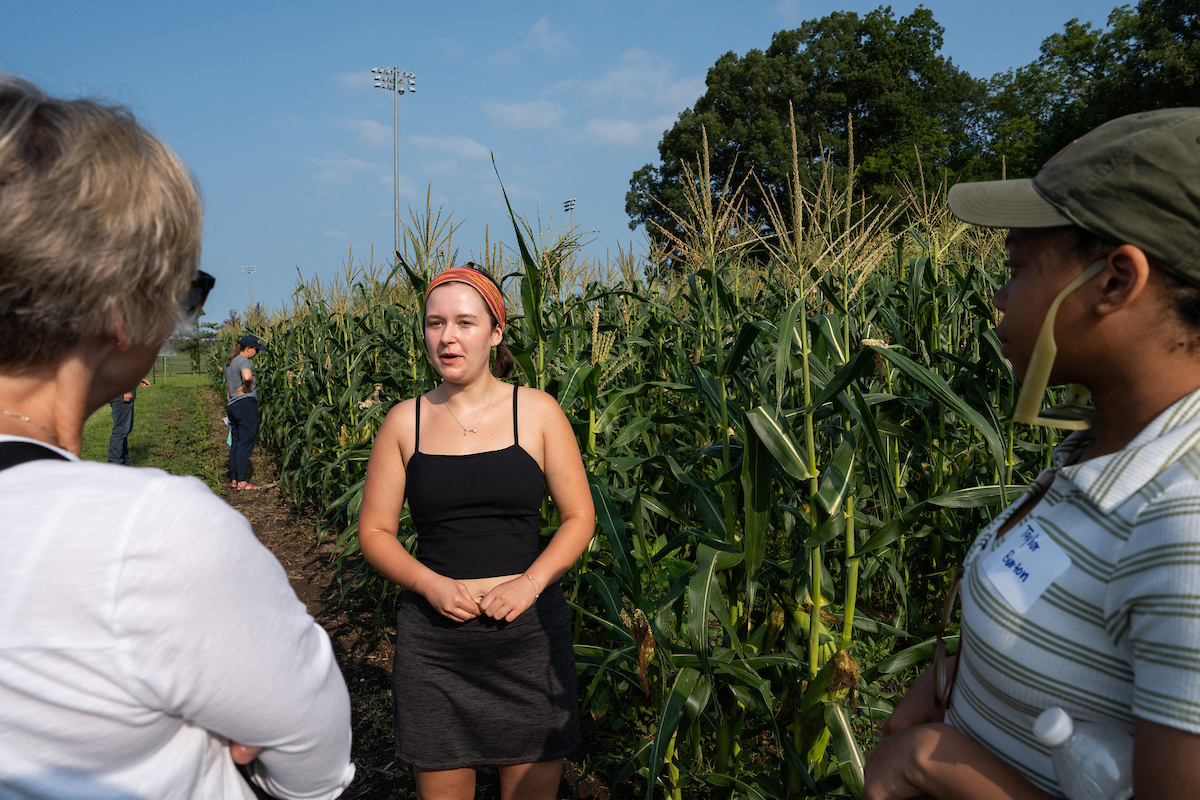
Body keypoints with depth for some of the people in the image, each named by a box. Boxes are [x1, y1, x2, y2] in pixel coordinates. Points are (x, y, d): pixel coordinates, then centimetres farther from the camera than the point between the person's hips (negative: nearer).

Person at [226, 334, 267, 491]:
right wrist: (245, 388, -14)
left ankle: (234, 480, 18)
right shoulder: (243, 361, -12)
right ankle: (242, 482, -2)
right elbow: (247, 376, -33)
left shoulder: (229, 362, 18)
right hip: (246, 404, -9)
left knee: (235, 443, 13)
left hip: (232, 405, 9)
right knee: (245, 444, -4)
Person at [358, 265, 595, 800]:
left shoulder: (538, 412, -3)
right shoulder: (404, 421, 1)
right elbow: (374, 530, 5)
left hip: (529, 633, -1)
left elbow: (579, 517, 1)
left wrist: (531, 582, -15)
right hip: (432, 641, 1)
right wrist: (429, 583, -12)